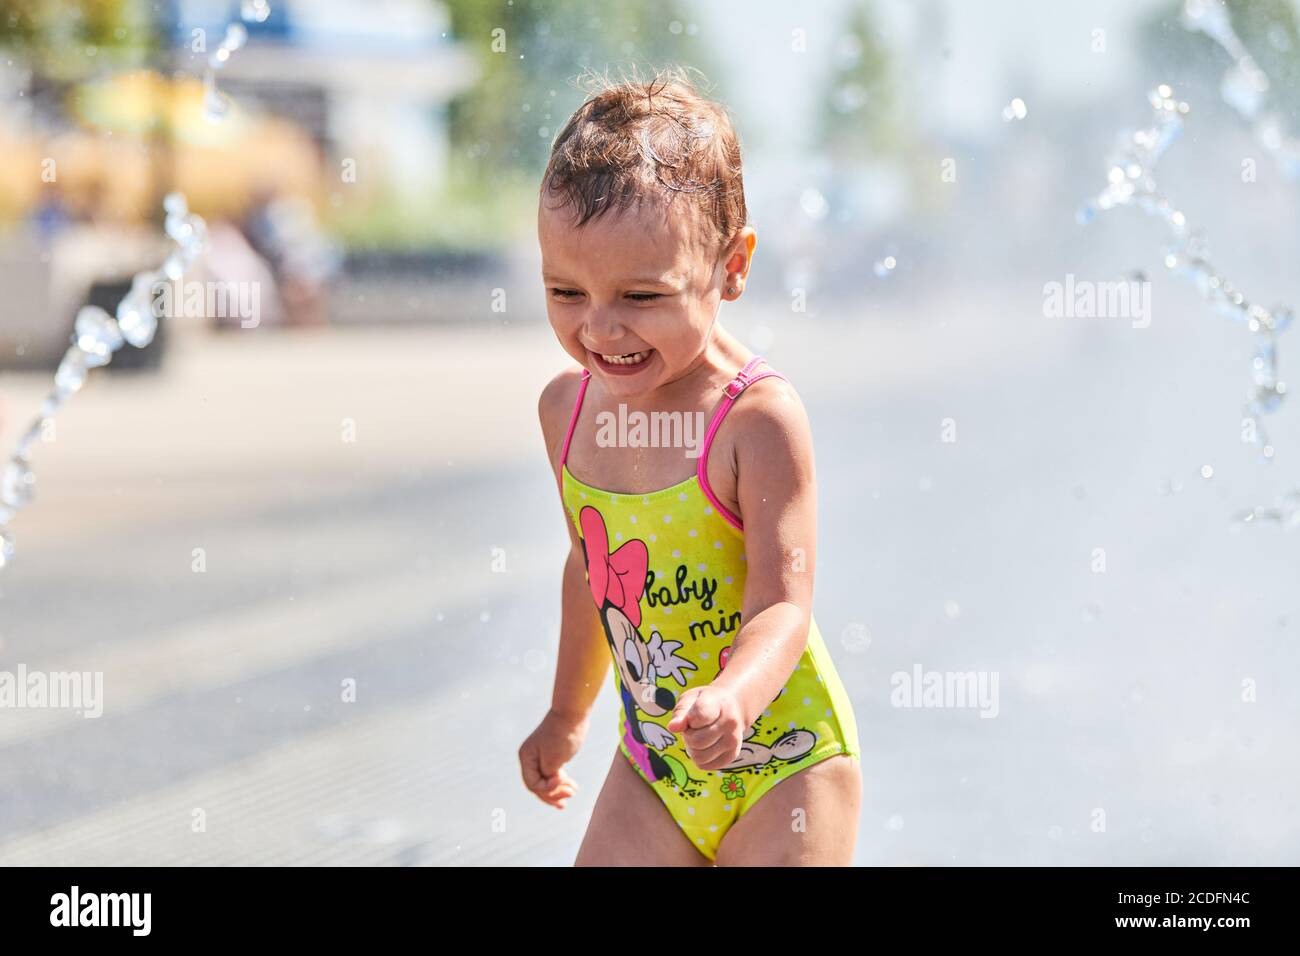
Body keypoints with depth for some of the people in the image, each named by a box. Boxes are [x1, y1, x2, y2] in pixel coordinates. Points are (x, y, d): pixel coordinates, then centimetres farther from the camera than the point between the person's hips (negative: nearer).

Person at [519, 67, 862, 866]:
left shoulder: (760, 417, -21)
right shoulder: (567, 405, -1)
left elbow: (784, 606, -24)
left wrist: (732, 698, -44)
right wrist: (569, 713, 25)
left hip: (782, 762, -5)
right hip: (654, 765, 6)